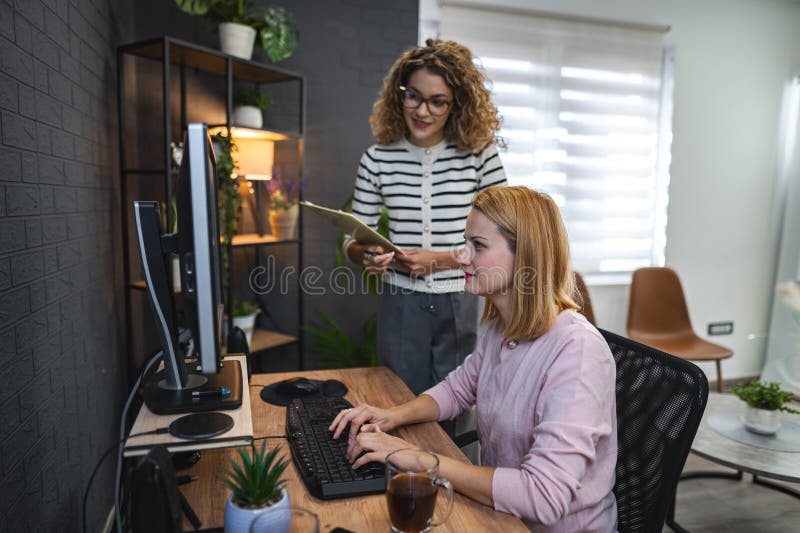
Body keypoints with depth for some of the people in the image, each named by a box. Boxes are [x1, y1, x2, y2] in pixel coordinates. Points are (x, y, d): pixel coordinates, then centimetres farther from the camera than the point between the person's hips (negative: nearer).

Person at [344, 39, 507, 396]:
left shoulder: (478, 154, -5)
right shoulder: (378, 159, 0)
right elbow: (353, 241, 5)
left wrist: (439, 260, -14)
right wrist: (368, 255, -17)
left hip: (462, 308, -1)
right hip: (401, 308, 1)